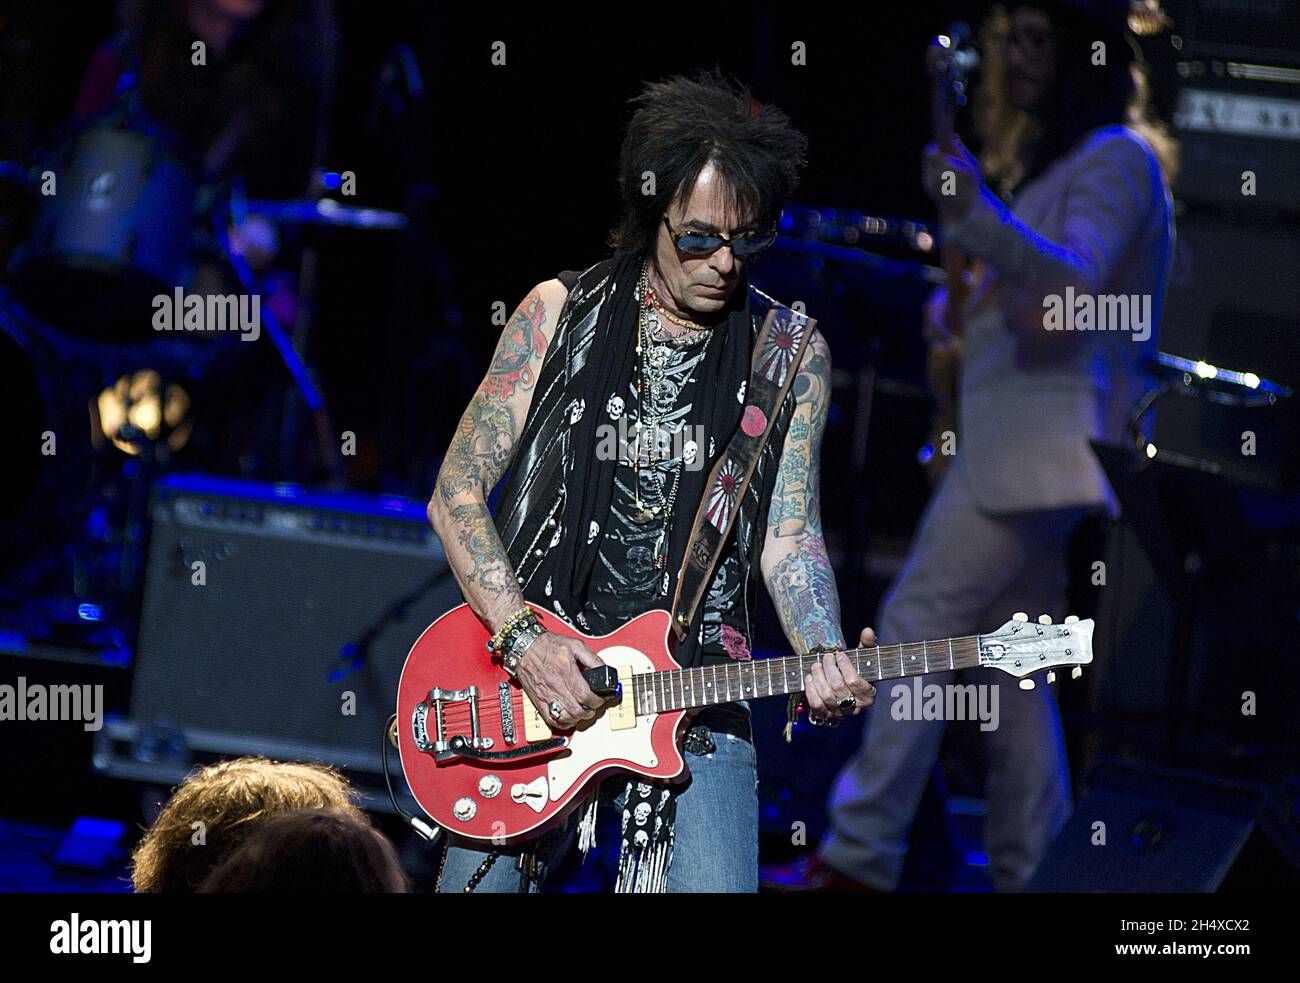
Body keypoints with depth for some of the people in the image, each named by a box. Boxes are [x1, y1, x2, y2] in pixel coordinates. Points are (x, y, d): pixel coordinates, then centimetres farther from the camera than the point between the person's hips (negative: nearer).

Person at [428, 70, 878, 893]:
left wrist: (826, 657, -15)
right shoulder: (560, 314, 2)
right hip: (530, 675, 0)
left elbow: (789, 538, 4)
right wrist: (522, 637, -11)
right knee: (479, 881, 0)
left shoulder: (790, 356, 5)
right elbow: (457, 492, 1)